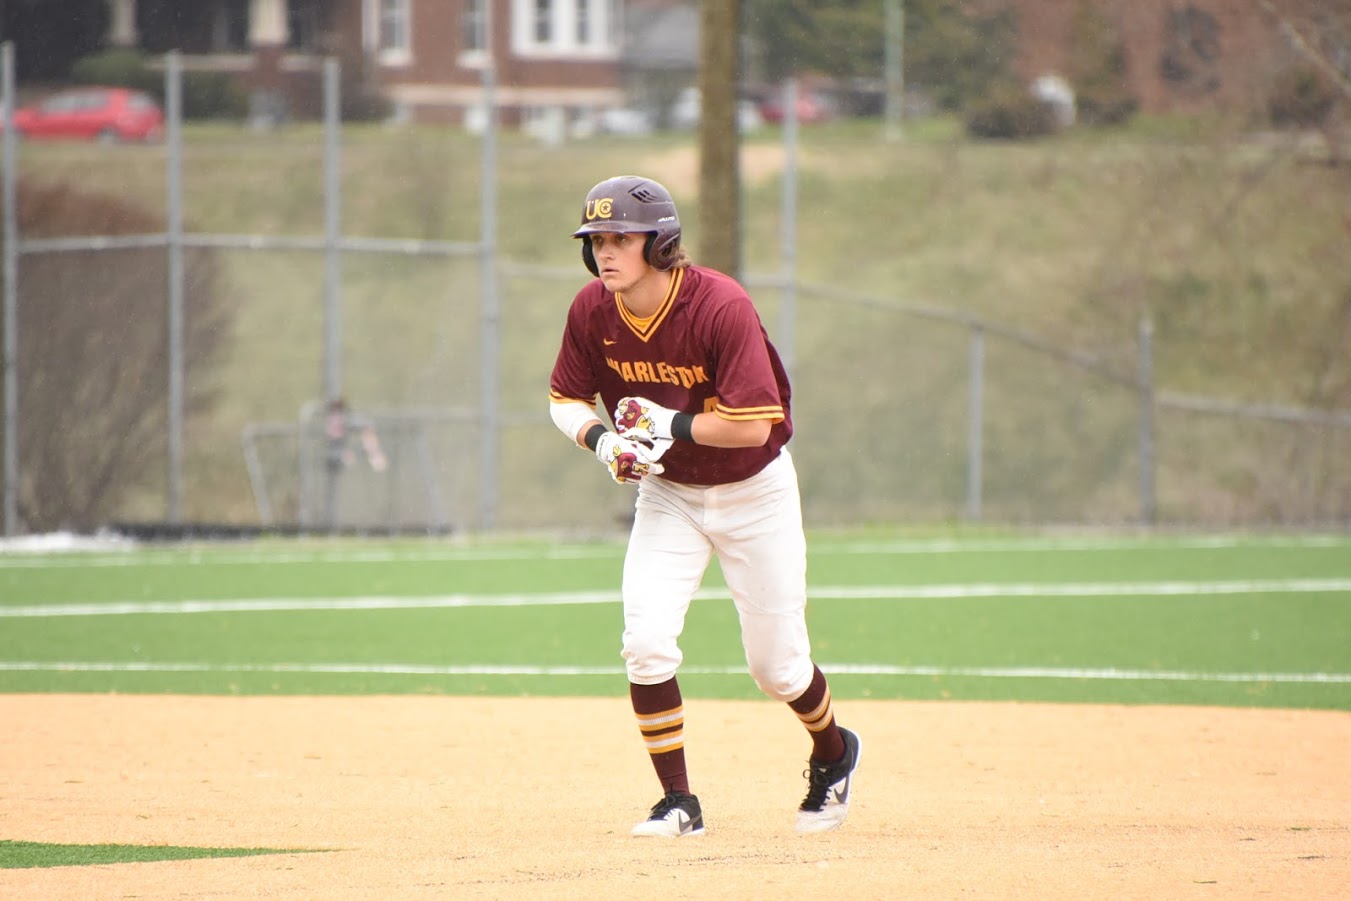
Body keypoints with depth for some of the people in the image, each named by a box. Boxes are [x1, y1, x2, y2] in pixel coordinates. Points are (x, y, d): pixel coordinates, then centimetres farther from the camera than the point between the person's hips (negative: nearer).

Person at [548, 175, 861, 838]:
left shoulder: (722, 306, -29)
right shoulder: (592, 310, -14)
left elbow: (753, 426, -29)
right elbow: (567, 399, 0)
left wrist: (674, 426, -29)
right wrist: (604, 439, -19)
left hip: (753, 491, -4)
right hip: (667, 492, 4)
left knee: (775, 665, 6)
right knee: (646, 643, -15)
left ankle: (833, 753, 38)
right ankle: (678, 802, -1)